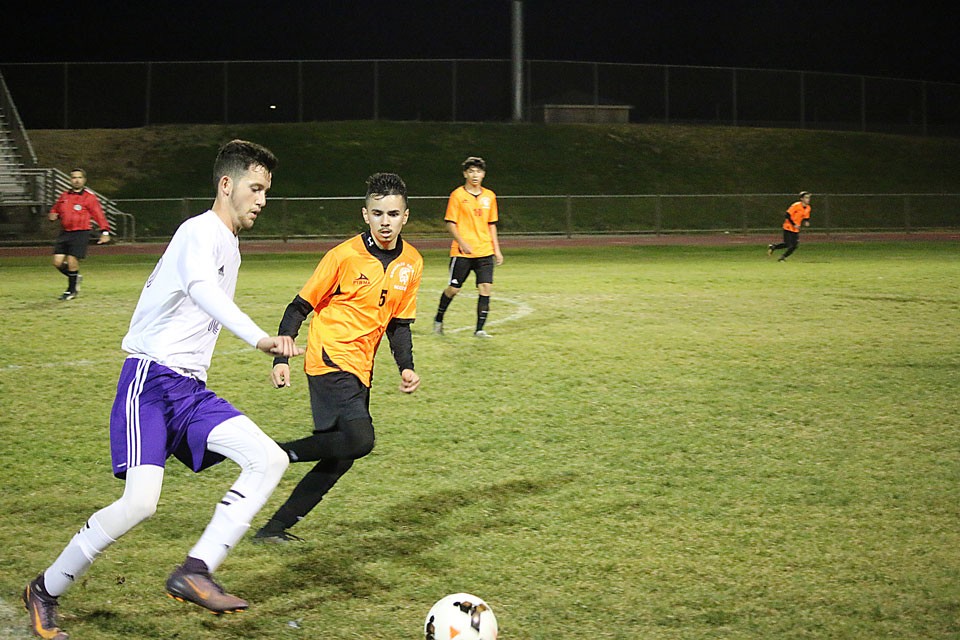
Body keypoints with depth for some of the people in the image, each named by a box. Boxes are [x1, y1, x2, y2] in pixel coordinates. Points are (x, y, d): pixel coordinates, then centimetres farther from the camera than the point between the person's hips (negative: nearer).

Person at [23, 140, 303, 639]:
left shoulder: (229, 246, 18)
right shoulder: (201, 232, -12)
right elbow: (201, 289, -34)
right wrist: (260, 339, -49)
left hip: (191, 391, 9)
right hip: (151, 381, -9)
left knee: (270, 460, -11)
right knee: (141, 502, -20)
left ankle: (194, 573, -16)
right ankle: (44, 592, 1)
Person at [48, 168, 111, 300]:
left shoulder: (89, 197, -4)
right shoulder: (64, 196, 12)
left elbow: (99, 214, -8)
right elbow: (55, 209, 27)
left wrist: (105, 232, -17)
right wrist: (53, 215, 3)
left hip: (81, 233, -5)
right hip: (65, 233, 5)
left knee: (72, 261, -11)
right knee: (58, 262, -2)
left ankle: (71, 290, 9)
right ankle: (75, 278, 25)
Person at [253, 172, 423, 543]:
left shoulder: (411, 263, 7)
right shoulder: (345, 256, -11)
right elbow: (300, 307, -6)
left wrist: (406, 367, 2)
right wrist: (280, 358, -14)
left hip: (360, 371, 7)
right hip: (330, 360, -7)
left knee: (342, 456, 7)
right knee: (359, 440, -25)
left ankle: (276, 527, 17)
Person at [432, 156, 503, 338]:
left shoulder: (489, 196, 10)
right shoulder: (457, 195, -3)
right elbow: (450, 223, -5)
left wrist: (496, 250, 13)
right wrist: (462, 242, -17)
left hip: (485, 251, 4)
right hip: (462, 252, -4)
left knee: (486, 288, -9)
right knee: (454, 288, 3)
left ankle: (479, 329, -4)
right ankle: (438, 319, 27)